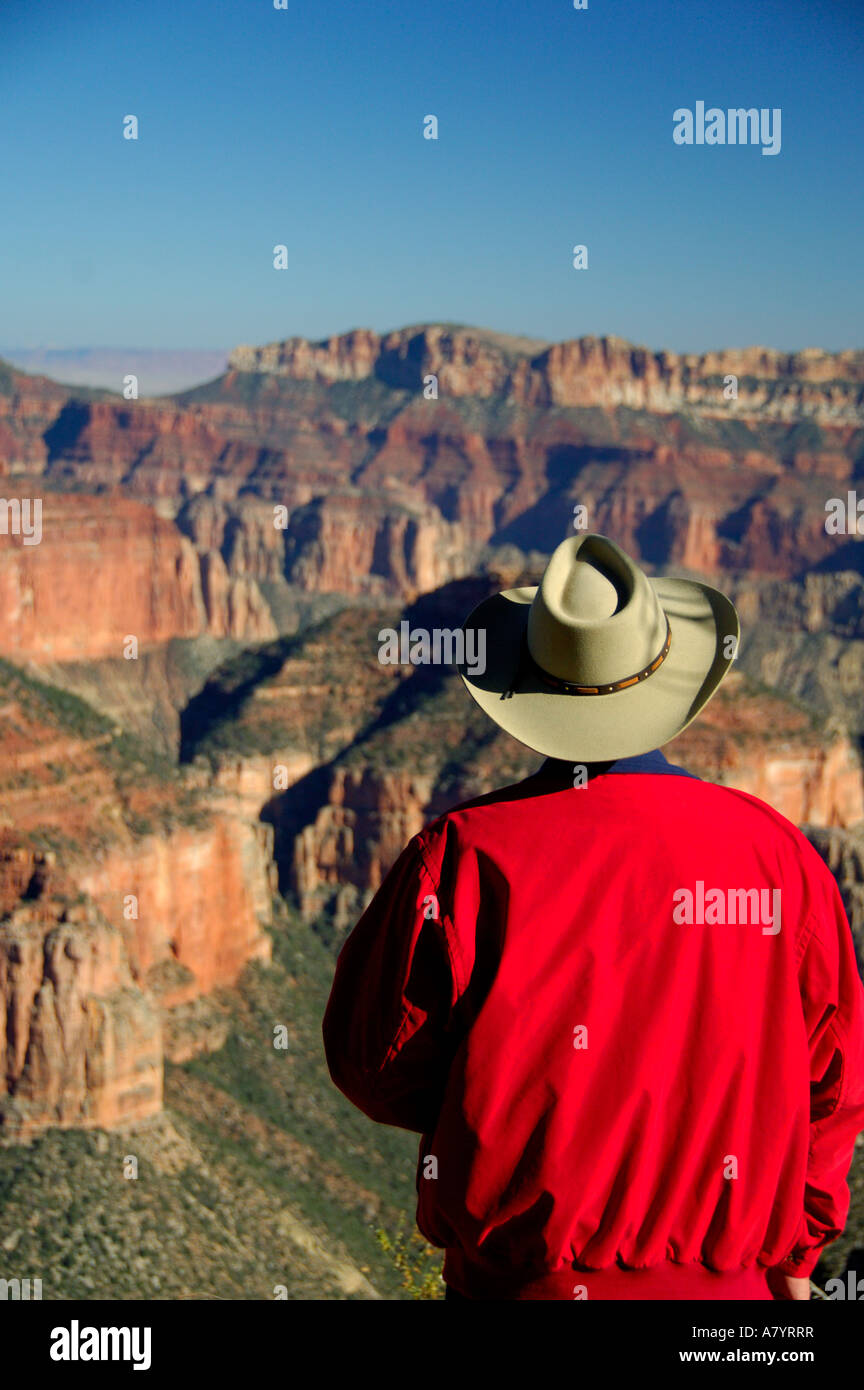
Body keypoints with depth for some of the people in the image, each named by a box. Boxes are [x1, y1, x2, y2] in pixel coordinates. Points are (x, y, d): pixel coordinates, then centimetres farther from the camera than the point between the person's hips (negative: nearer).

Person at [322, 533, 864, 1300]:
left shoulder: (464, 855, -13)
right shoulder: (777, 851, -5)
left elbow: (376, 1062, -5)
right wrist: (795, 1253, 18)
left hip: (520, 1274, -2)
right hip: (725, 1279, 2)